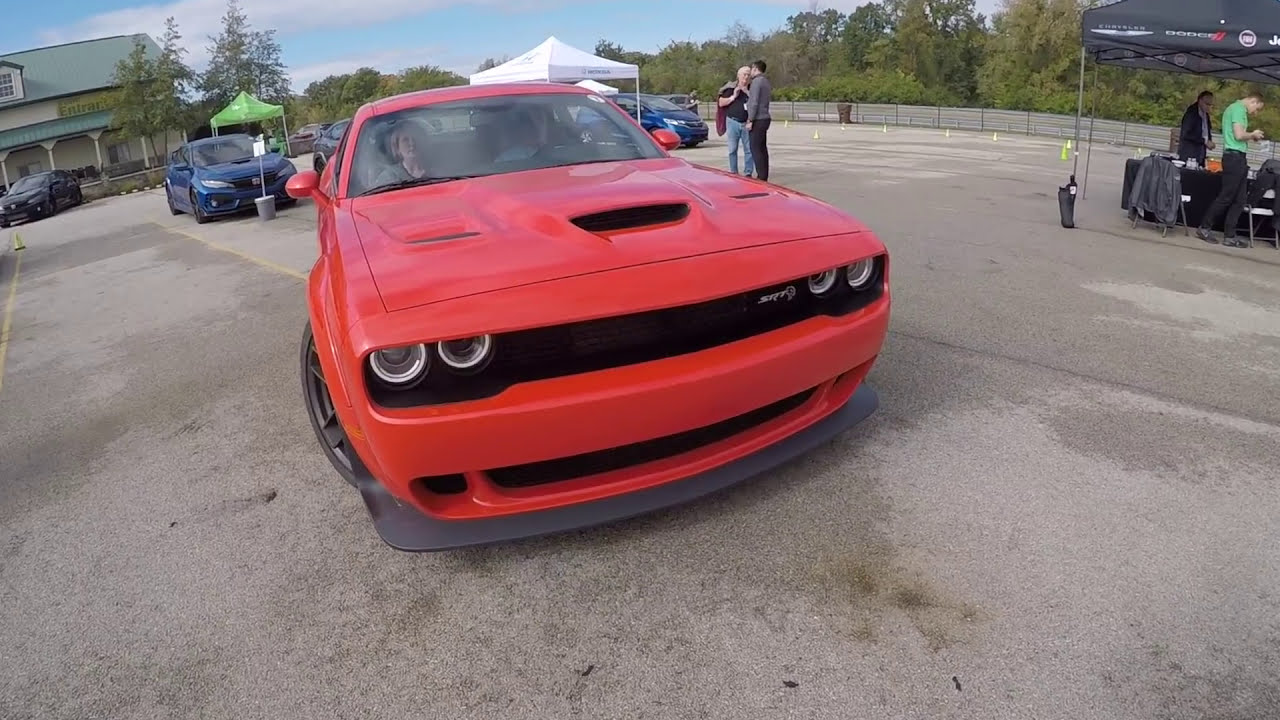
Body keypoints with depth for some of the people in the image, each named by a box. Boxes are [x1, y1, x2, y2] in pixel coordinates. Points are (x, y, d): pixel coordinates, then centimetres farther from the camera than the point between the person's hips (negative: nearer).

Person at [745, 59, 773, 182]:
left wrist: (750, 120, -18)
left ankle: (761, 176, -11)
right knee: (762, 148, 11)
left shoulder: (757, 81, -12)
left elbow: (754, 102, -18)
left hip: (758, 119, -10)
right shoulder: (767, 82, 17)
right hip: (765, 118, 10)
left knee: (755, 149, -9)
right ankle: (764, 176, 14)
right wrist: (746, 91, 21)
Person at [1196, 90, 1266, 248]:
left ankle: (1229, 237, 7)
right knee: (1226, 197, -5)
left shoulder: (1235, 108, 21)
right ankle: (1204, 228, 5)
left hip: (1237, 157, 10)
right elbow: (1239, 135, -19)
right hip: (1235, 157, -10)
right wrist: (1253, 134, -2)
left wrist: (1250, 136, 12)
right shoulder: (1239, 109, -10)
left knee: (1239, 200, 7)